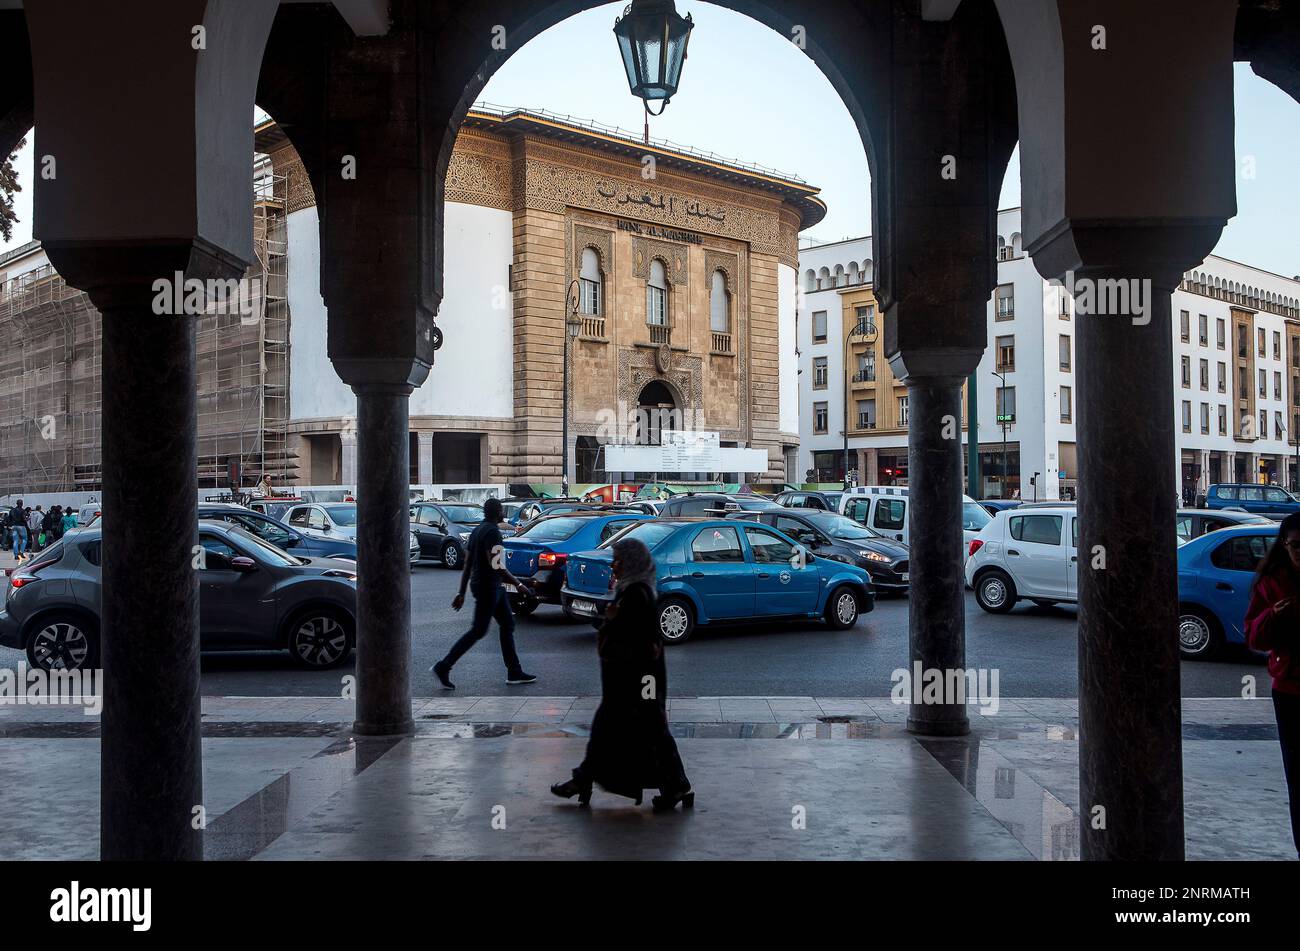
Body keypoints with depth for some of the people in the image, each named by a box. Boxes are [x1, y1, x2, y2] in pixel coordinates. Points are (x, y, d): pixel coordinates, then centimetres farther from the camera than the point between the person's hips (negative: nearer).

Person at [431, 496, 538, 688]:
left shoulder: (478, 530, 13)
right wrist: (518, 583, -15)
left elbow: (467, 564, 15)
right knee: (478, 630, -5)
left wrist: (462, 593, 18)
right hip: (487, 587, -10)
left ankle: (514, 672, 16)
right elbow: (496, 565, -24)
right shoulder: (492, 531, -17)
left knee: (507, 624, 13)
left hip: (492, 587, 10)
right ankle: (443, 667, -3)